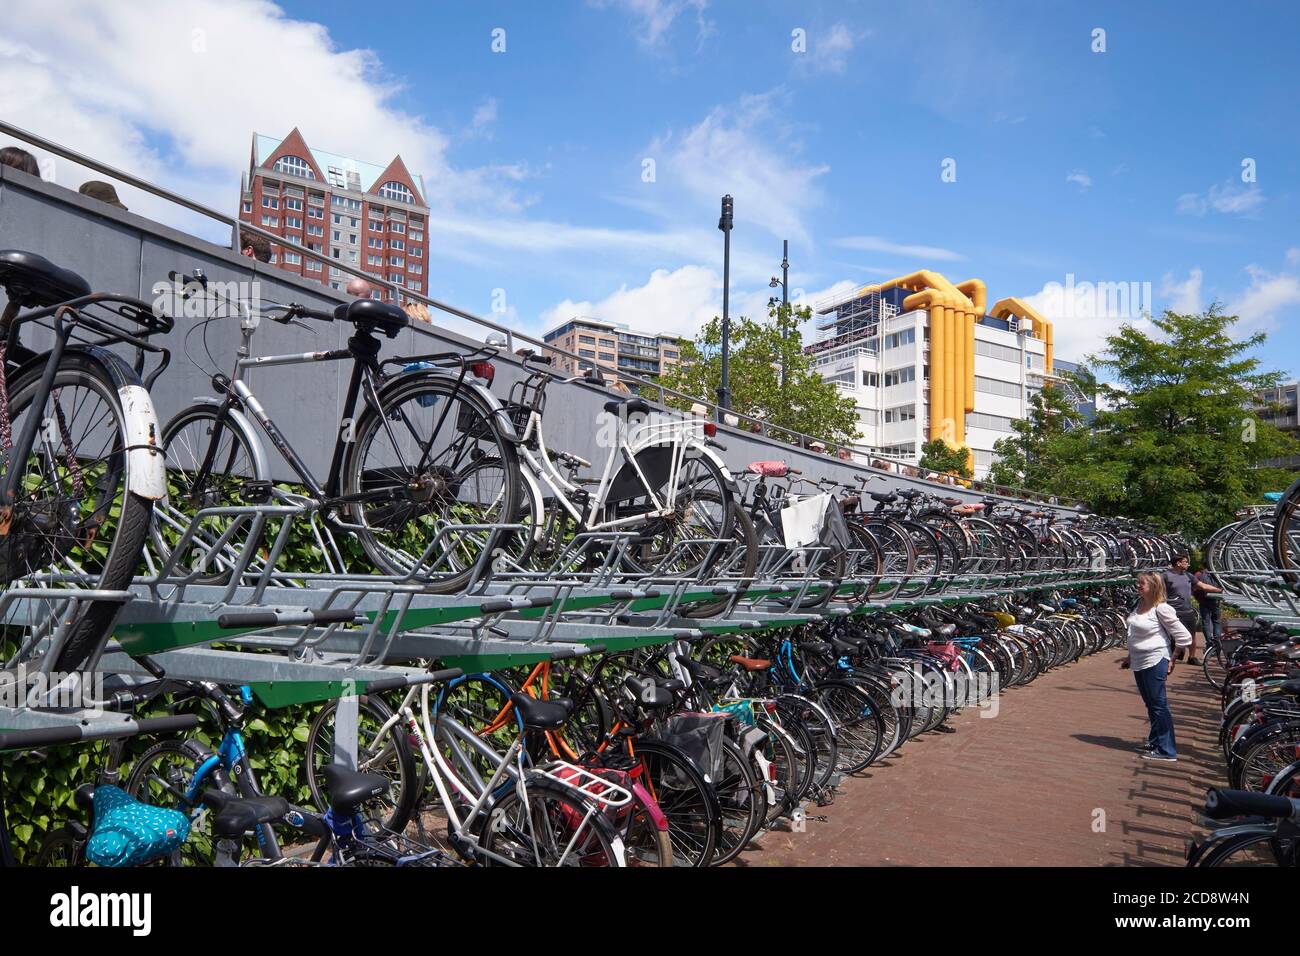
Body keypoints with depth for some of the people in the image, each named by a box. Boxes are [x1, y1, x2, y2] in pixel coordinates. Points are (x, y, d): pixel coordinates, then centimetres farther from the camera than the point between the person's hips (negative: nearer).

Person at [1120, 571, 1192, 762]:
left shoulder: (1161, 609, -17)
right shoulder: (1140, 604, 9)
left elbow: (1184, 637, -14)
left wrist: (1173, 659, -10)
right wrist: (1130, 657, 21)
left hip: (1154, 663, -9)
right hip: (1139, 663, 9)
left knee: (1159, 705, -3)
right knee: (1150, 704, 18)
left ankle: (1167, 751, 3)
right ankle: (1154, 742, 30)